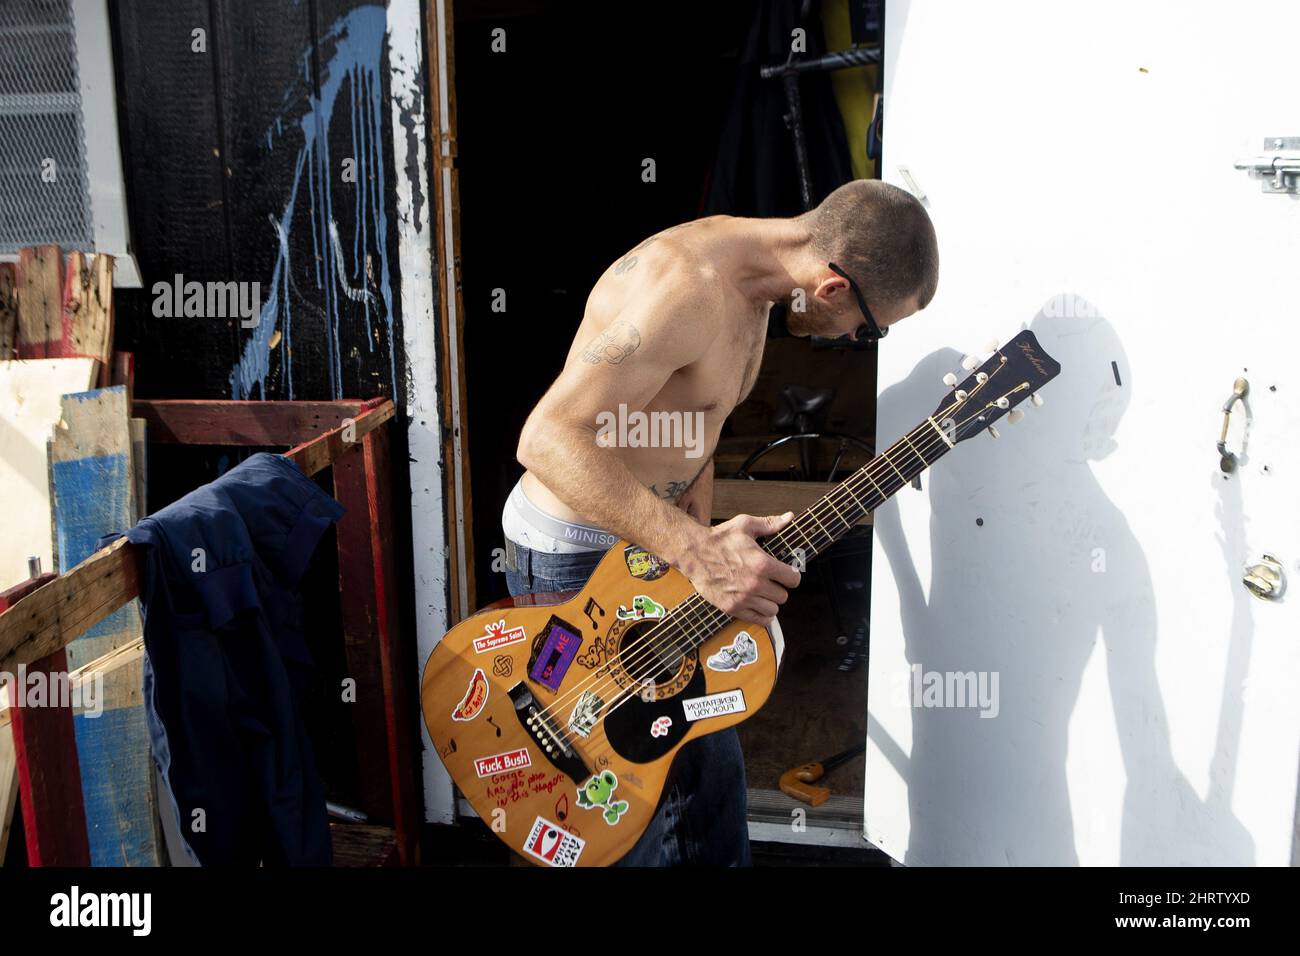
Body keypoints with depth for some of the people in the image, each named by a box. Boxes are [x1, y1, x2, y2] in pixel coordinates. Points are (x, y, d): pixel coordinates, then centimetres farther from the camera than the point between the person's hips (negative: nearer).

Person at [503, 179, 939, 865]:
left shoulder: (753, 282, 4)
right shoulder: (685, 287, -28)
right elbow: (549, 438, -33)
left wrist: (703, 549, 4)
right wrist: (696, 552, -34)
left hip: (648, 543, 9)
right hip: (570, 557, -9)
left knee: (710, 758, 19)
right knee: (640, 793, -1)